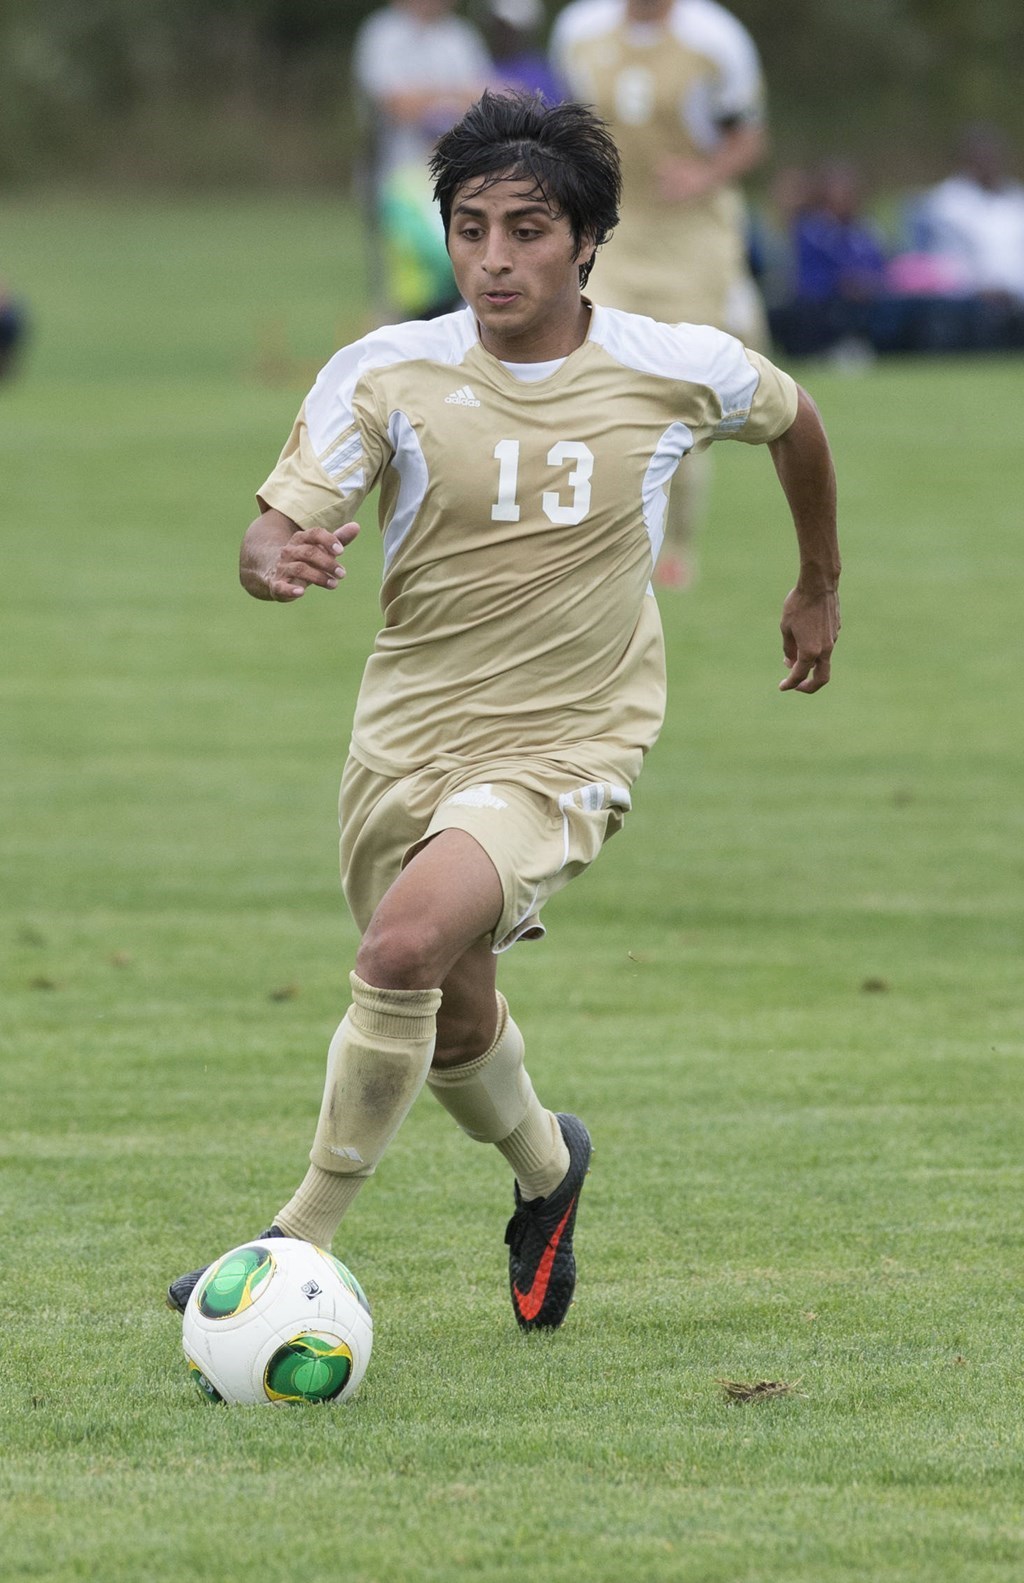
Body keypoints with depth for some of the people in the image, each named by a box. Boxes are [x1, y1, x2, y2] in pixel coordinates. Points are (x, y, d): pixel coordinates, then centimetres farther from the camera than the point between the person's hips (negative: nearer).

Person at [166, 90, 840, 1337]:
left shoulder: (678, 372, -10)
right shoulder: (386, 375, -11)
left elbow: (794, 419, 12)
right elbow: (269, 536, -15)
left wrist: (820, 586, 25)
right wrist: (278, 557, -40)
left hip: (568, 745, -3)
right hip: (409, 732, 3)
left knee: (406, 943, -28)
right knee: (453, 1024, 18)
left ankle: (308, 1231, -15)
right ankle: (544, 1166, 52)